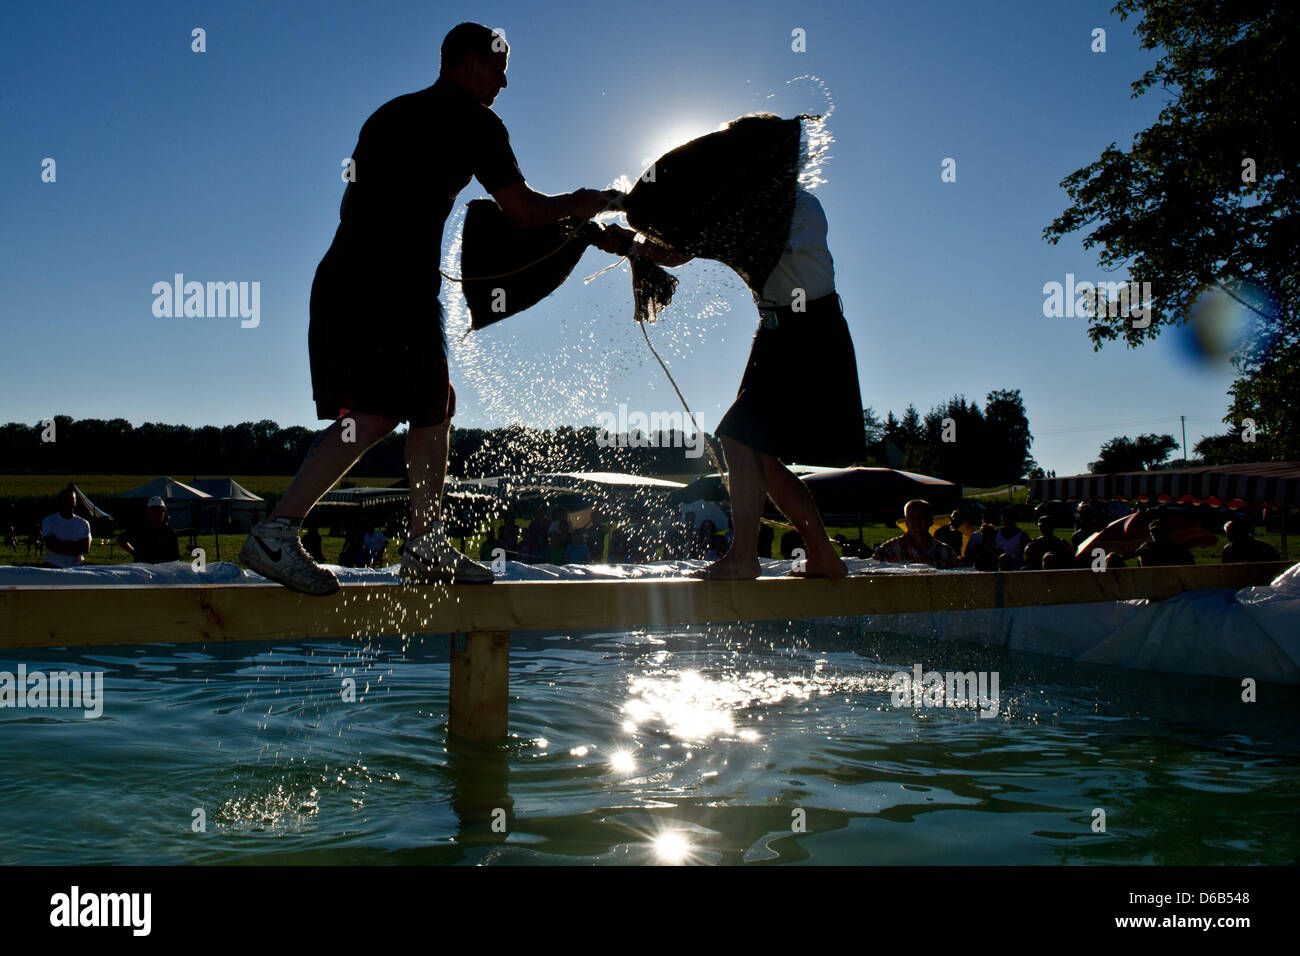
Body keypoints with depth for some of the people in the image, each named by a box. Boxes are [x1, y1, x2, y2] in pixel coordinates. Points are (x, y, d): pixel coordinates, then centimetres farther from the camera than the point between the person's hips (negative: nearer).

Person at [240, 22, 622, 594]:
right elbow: (523, 210, 0)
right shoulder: (474, 123, 1)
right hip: (393, 288, -9)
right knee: (377, 413, -16)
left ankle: (426, 547, 14)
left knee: (435, 406, 14)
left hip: (342, 278, 9)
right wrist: (581, 204, 17)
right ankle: (277, 533, -22)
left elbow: (349, 206, 28)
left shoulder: (389, 114, 25)